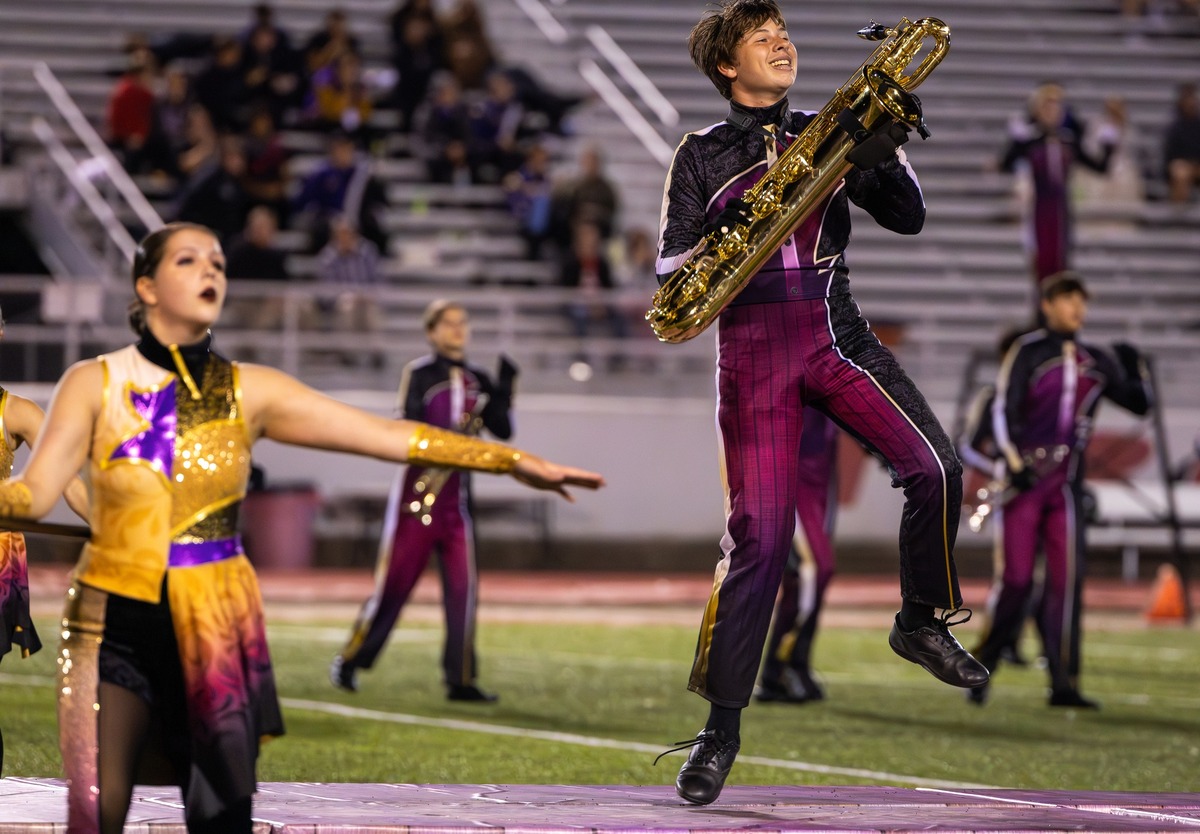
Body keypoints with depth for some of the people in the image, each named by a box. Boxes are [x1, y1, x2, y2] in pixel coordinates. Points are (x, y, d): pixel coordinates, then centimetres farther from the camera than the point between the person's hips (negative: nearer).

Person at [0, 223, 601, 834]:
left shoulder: (249, 392, 3)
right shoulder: (94, 385, 0)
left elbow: (387, 435, -1)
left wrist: (512, 459, -7)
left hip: (216, 631, 1)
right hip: (114, 628, -1)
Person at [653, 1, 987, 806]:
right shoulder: (703, 154, 8)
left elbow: (908, 218, 10)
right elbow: (670, 262, 5)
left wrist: (887, 150, -7)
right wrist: (715, 247, -17)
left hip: (836, 329, 2)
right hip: (753, 343, -2)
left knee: (936, 466, -19)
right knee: (758, 534, -9)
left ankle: (923, 623, 5)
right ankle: (722, 725, -1)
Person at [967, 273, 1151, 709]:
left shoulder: (1095, 362, 13)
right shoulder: (1027, 351, 0)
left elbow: (1138, 403, 21)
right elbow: (1003, 411, -6)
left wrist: (1135, 367, 5)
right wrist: (1014, 462, -17)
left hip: (1066, 484, 4)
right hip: (1024, 478, -4)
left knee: (1067, 579, -3)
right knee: (1016, 579, -7)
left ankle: (1063, 684, -1)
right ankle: (980, 671, 7)